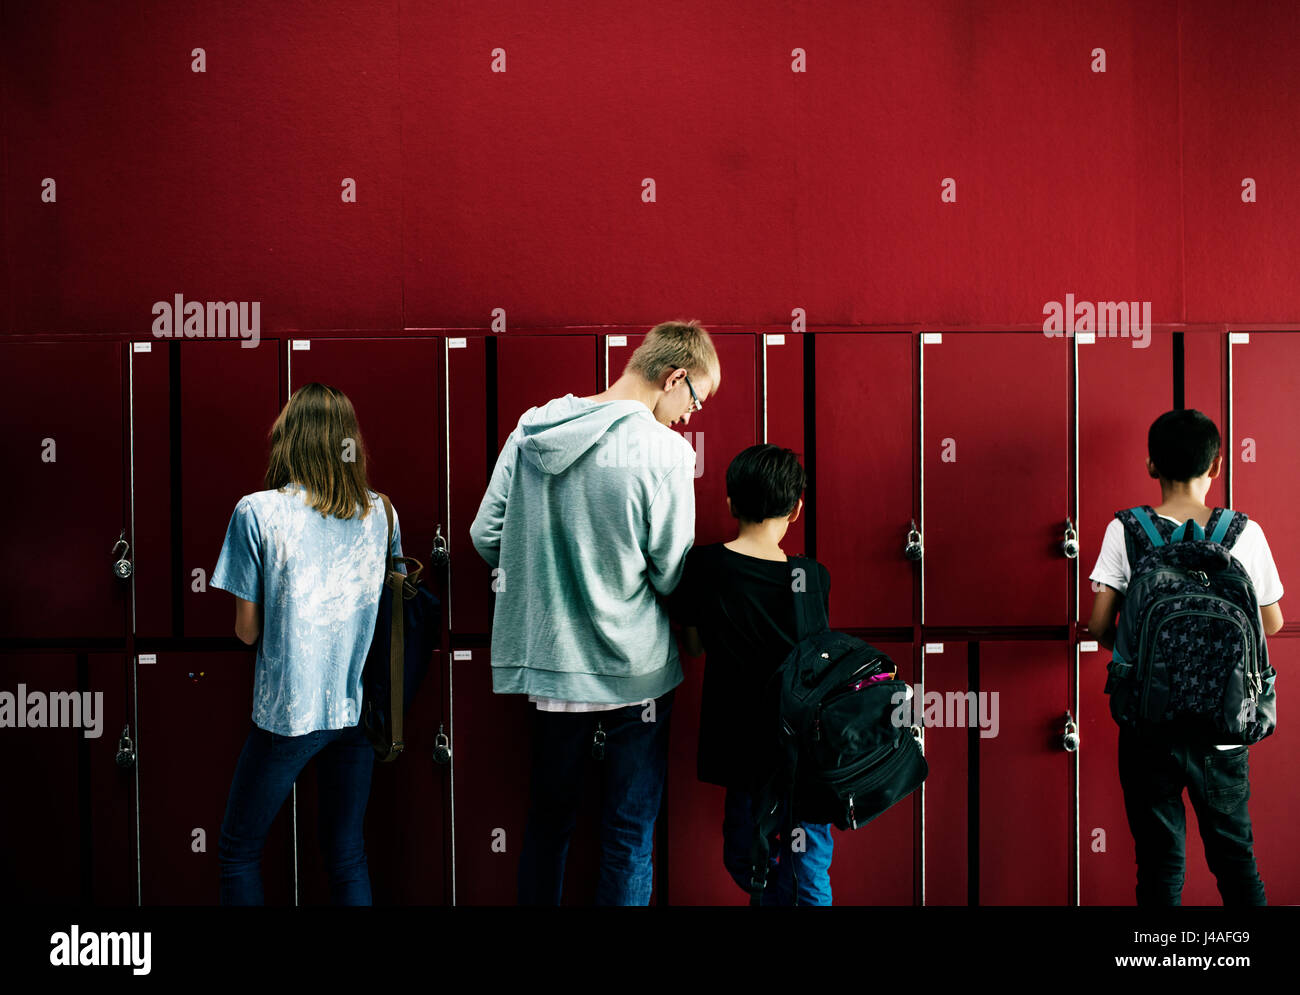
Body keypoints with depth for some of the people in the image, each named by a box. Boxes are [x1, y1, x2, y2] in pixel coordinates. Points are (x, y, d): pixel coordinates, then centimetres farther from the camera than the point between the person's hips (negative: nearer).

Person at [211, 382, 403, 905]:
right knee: (347, 857, 15)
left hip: (289, 710, -4)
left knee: (239, 850, 15)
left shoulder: (257, 512, -9)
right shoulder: (381, 514, 2)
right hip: (358, 708, 4)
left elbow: (247, 628, -6)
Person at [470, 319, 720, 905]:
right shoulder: (663, 450, -16)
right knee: (629, 837, 10)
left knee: (548, 821, 21)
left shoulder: (532, 430, 1)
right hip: (633, 671, -5)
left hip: (546, 661, 5)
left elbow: (485, 534, 5)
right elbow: (673, 574, -11)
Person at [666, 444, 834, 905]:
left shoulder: (701, 566, -9)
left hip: (737, 744, 0)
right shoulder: (813, 578, -10)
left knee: (745, 861, 20)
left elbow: (694, 646, 4)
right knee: (809, 874, 13)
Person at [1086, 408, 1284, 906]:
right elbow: (1271, 623, 6)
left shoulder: (1125, 531, -9)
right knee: (1235, 856, 19)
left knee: (1160, 863, 10)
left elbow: (1100, 628, -9)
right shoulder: (1244, 533, -5)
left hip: (1148, 725, -1)